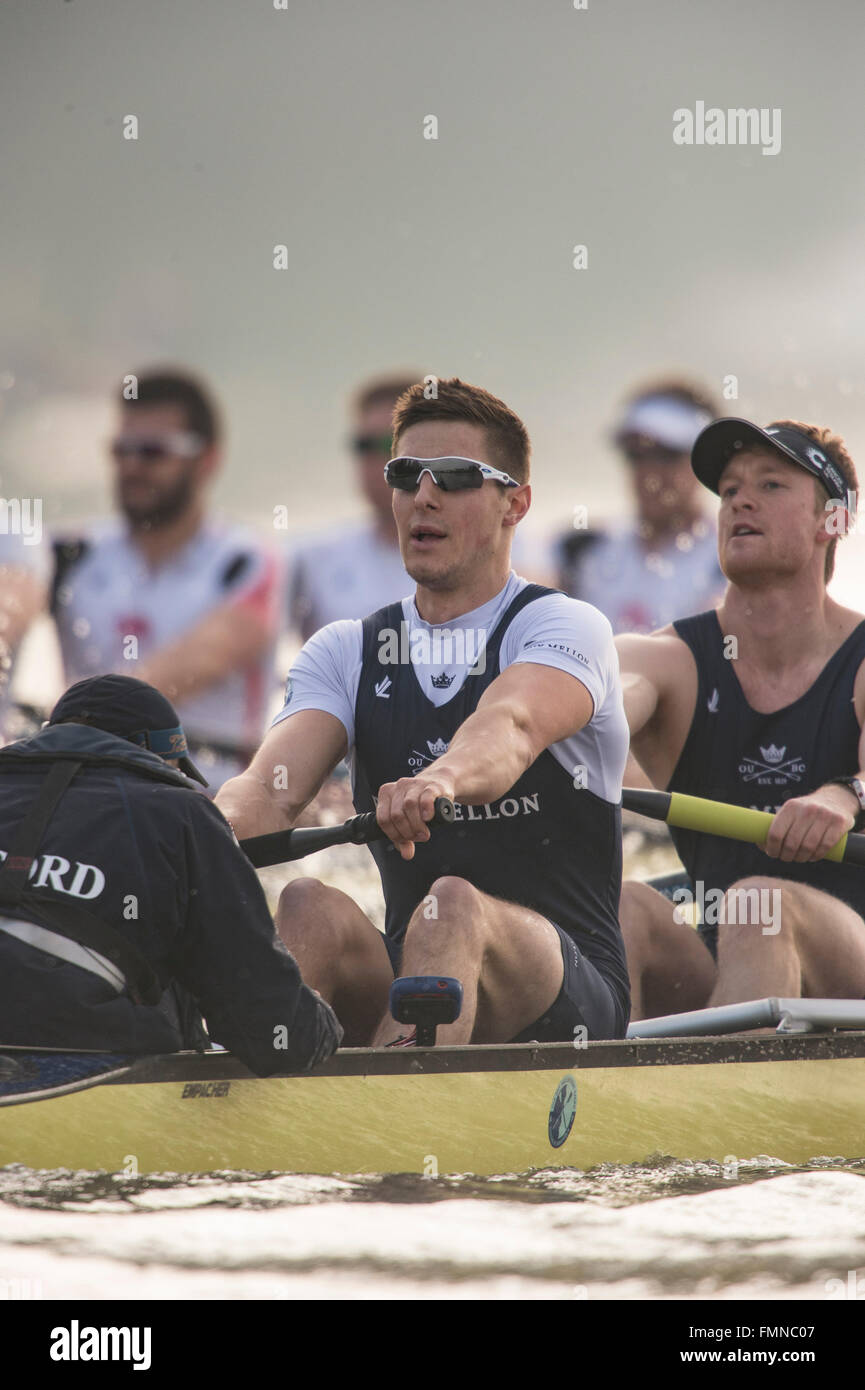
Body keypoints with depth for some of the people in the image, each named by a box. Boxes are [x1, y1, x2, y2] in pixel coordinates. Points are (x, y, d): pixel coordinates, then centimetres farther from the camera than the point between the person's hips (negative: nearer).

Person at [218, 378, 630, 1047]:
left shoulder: (565, 627, -1)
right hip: (404, 974, 4)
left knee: (453, 903, -34)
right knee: (309, 906, -26)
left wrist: (444, 779, -49)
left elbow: (511, 727, -25)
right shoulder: (345, 653, 13)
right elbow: (273, 787, -6)